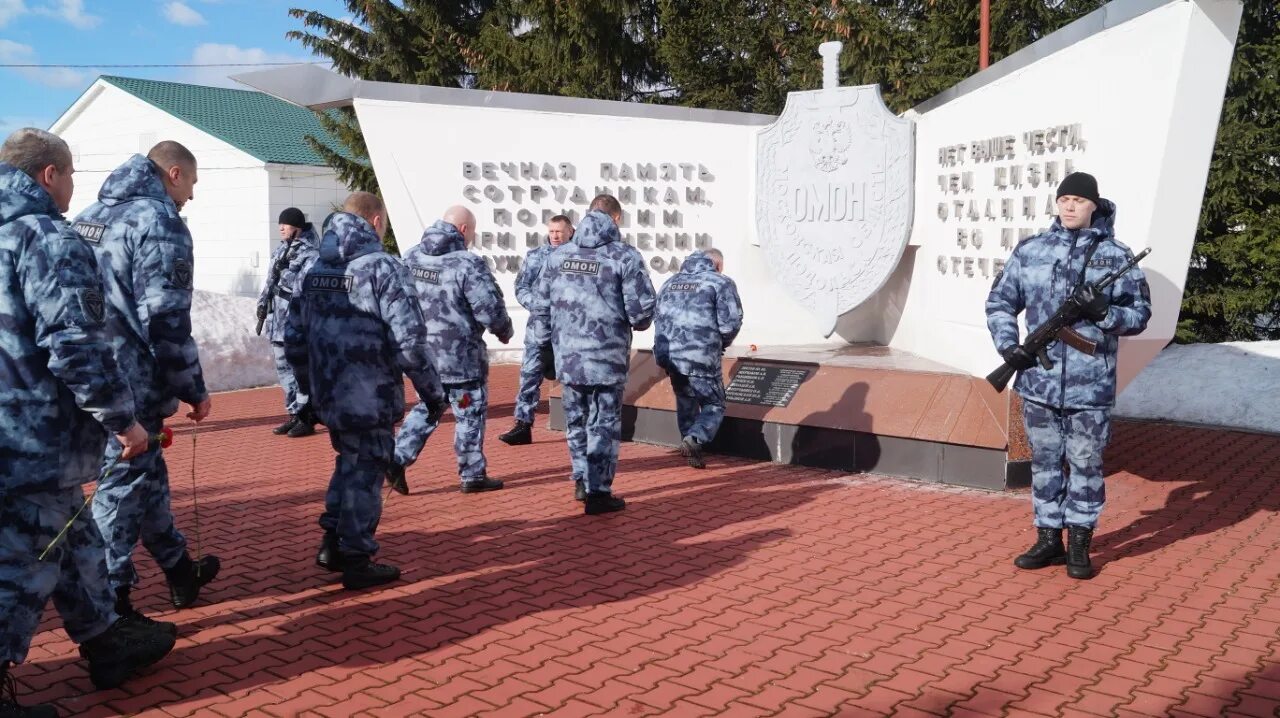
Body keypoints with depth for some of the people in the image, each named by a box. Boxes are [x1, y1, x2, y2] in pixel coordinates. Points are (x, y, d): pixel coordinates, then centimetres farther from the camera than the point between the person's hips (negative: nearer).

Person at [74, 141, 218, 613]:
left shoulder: (92, 215, 15)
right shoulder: (159, 221, -13)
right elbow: (166, 320, -19)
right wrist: (194, 390, -10)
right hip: (131, 383, -9)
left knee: (147, 473, 19)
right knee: (123, 484, 1)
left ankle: (179, 570, 33)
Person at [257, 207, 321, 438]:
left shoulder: (311, 254, -10)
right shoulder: (282, 249, 16)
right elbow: (272, 277, 24)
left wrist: (285, 272, -19)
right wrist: (263, 301, 17)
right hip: (278, 321, 9)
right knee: (284, 369, 13)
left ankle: (306, 419, 1)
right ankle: (295, 415, 23)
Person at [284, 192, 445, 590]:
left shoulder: (316, 272, 9)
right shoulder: (384, 268, -12)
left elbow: (294, 338, 12)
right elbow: (409, 340, -19)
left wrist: (312, 389, 22)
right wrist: (433, 392, -9)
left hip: (329, 396, 6)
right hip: (371, 397, -6)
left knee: (349, 461, 24)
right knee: (365, 471, 6)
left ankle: (333, 542, 28)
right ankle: (357, 561, 15)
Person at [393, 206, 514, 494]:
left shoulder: (412, 256, 3)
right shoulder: (468, 264, -19)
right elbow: (490, 309, -19)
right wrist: (505, 332, 0)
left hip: (422, 351, 7)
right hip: (460, 354, -6)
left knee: (427, 408, 21)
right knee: (470, 414, 8)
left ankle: (397, 459, 10)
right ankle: (473, 475, 17)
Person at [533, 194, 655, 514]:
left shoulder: (558, 255, 6)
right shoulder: (625, 256, -9)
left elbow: (541, 307, 7)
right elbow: (641, 310, -14)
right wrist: (638, 324, 9)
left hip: (566, 356, 5)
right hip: (607, 358, -4)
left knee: (576, 419, 21)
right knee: (604, 425, 7)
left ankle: (581, 480, 33)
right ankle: (598, 492, 12)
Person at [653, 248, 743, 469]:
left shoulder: (671, 282, 17)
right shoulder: (721, 283, -3)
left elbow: (658, 316, 17)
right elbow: (730, 323, -9)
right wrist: (721, 343, 10)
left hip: (668, 355, 6)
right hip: (701, 358, -6)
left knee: (686, 402, 24)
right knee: (714, 406, 8)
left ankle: (693, 454, 30)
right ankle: (695, 439, -17)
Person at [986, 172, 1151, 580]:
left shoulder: (1116, 256, 0)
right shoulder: (1030, 251, 5)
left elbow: (1139, 315, 1)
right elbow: (1000, 301, 11)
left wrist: (1101, 311, -18)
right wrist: (1007, 345, -4)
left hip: (1090, 385, -2)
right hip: (1039, 381, 2)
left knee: (1085, 465, 7)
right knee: (1045, 462, 11)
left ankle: (1079, 544, 20)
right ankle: (1048, 540, 23)